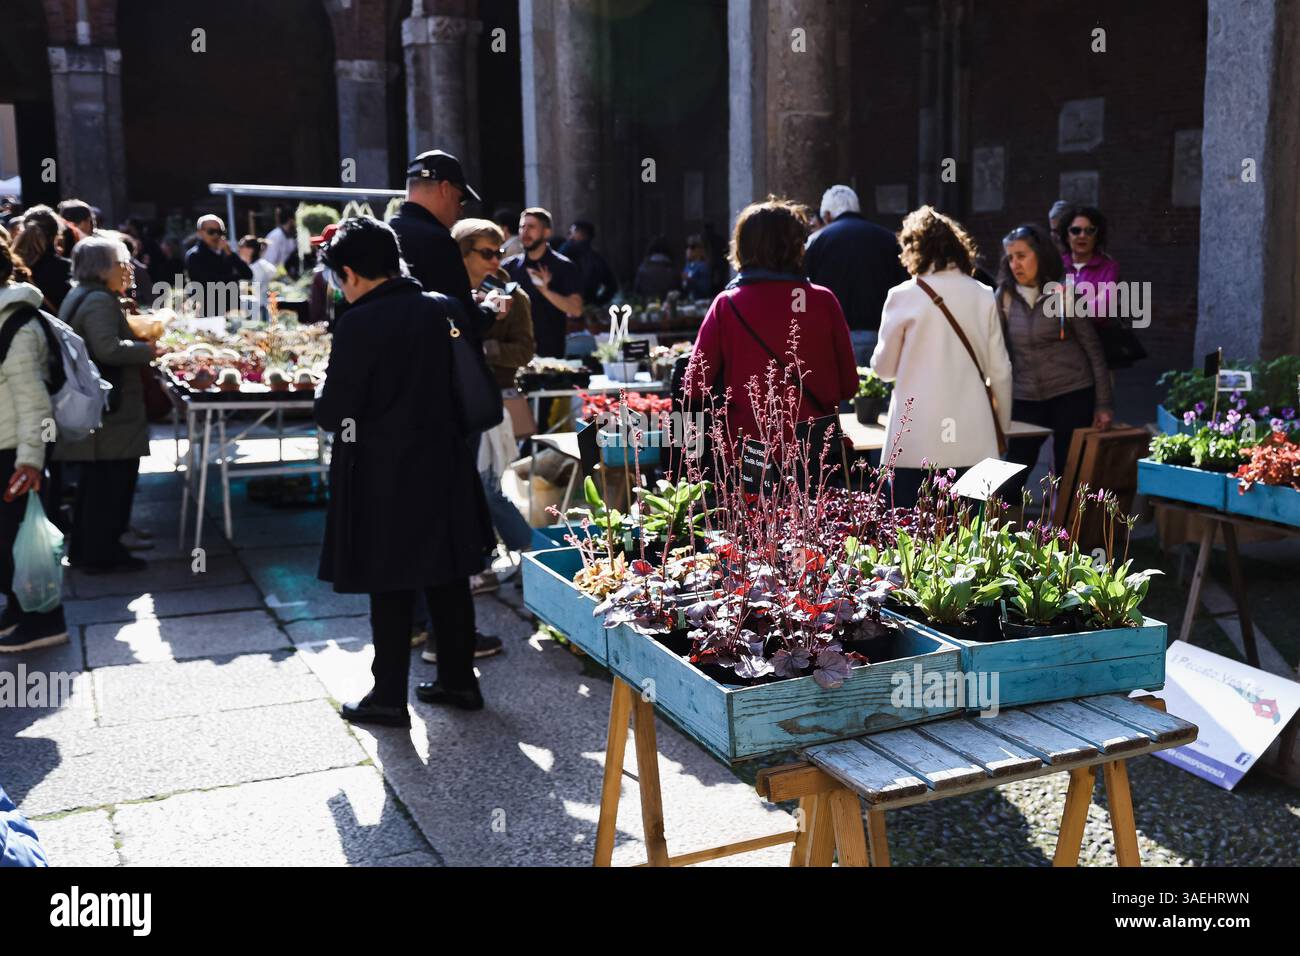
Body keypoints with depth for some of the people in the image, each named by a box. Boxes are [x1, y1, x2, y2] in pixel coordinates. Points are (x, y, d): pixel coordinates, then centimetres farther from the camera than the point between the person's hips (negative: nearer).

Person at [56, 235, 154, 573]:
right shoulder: (100, 301, -16)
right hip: (112, 412, -11)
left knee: (95, 481, 18)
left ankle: (84, 549, 27)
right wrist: (150, 349, -19)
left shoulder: (79, 296, 17)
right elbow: (109, 348, -28)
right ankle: (103, 553, 5)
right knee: (113, 482, -2)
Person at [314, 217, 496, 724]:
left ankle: (389, 696, 15)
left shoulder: (359, 325, -17)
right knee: (449, 578, 15)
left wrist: (325, 394, 7)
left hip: (385, 477, -5)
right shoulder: (446, 310, 0)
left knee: (390, 587, 5)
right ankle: (459, 678, 27)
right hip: (445, 466, 6)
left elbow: (332, 413, -14)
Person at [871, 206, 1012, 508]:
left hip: (917, 438, -3)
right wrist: (1004, 424, 19)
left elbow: (883, 367, 3)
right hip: (972, 437, 3)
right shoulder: (983, 295, 3)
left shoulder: (903, 296, -5)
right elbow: (999, 369, 7)